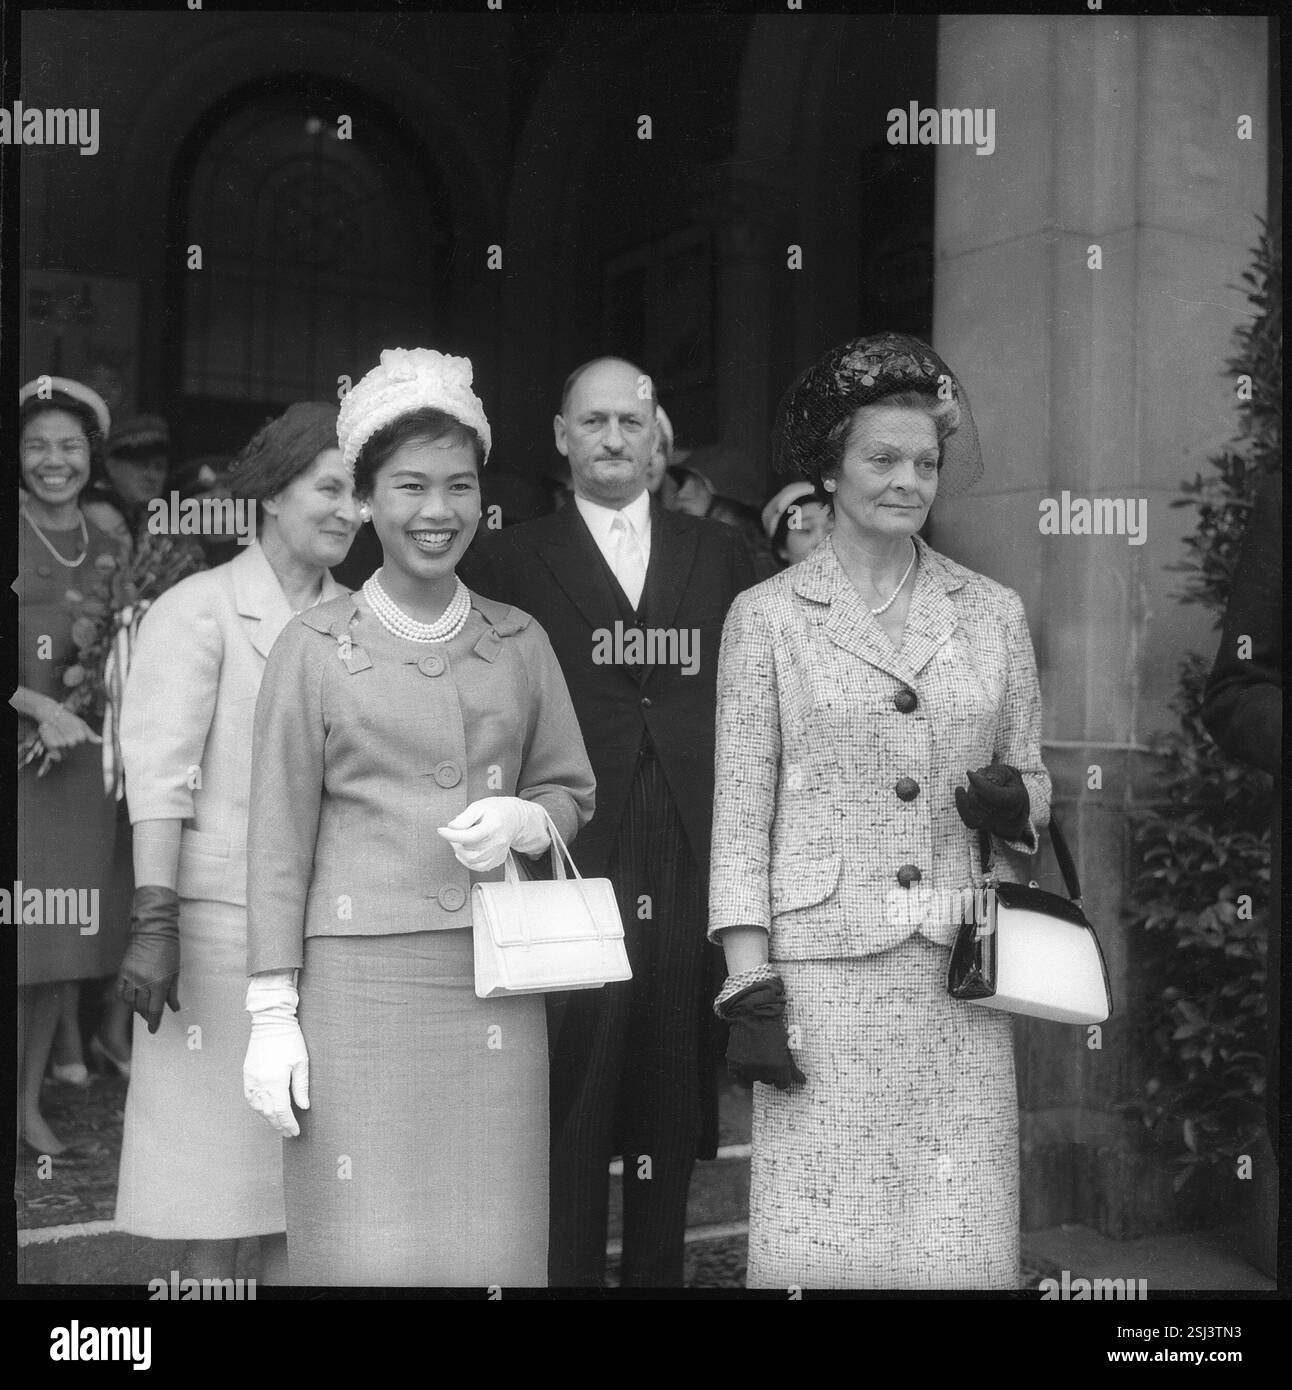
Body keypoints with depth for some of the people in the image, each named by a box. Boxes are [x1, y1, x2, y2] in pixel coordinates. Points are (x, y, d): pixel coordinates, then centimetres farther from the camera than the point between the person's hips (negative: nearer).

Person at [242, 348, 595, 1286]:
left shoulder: (520, 641, 9)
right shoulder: (315, 647, 0)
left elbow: (572, 789, 17)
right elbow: (280, 835, 1)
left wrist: (521, 822, -7)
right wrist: (273, 1011, -3)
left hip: (495, 983, 3)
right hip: (358, 982, -2)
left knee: (492, 1243, 5)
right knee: (369, 1248, -1)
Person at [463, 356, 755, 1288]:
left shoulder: (718, 556, 12)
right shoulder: (514, 560, 4)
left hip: (692, 871, 3)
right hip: (571, 868, -2)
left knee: (674, 1102, 11)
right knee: (571, 1112, 2)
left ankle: (659, 1271, 25)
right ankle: (569, 1271, 15)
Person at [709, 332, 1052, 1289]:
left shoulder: (995, 613, 10)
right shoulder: (768, 615, 3)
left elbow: (1033, 782, 18)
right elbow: (740, 816, 1)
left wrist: (1016, 802, -6)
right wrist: (749, 988, -6)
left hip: (960, 975, 3)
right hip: (822, 971, -2)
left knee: (961, 1242, 4)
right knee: (821, 1243, 0)